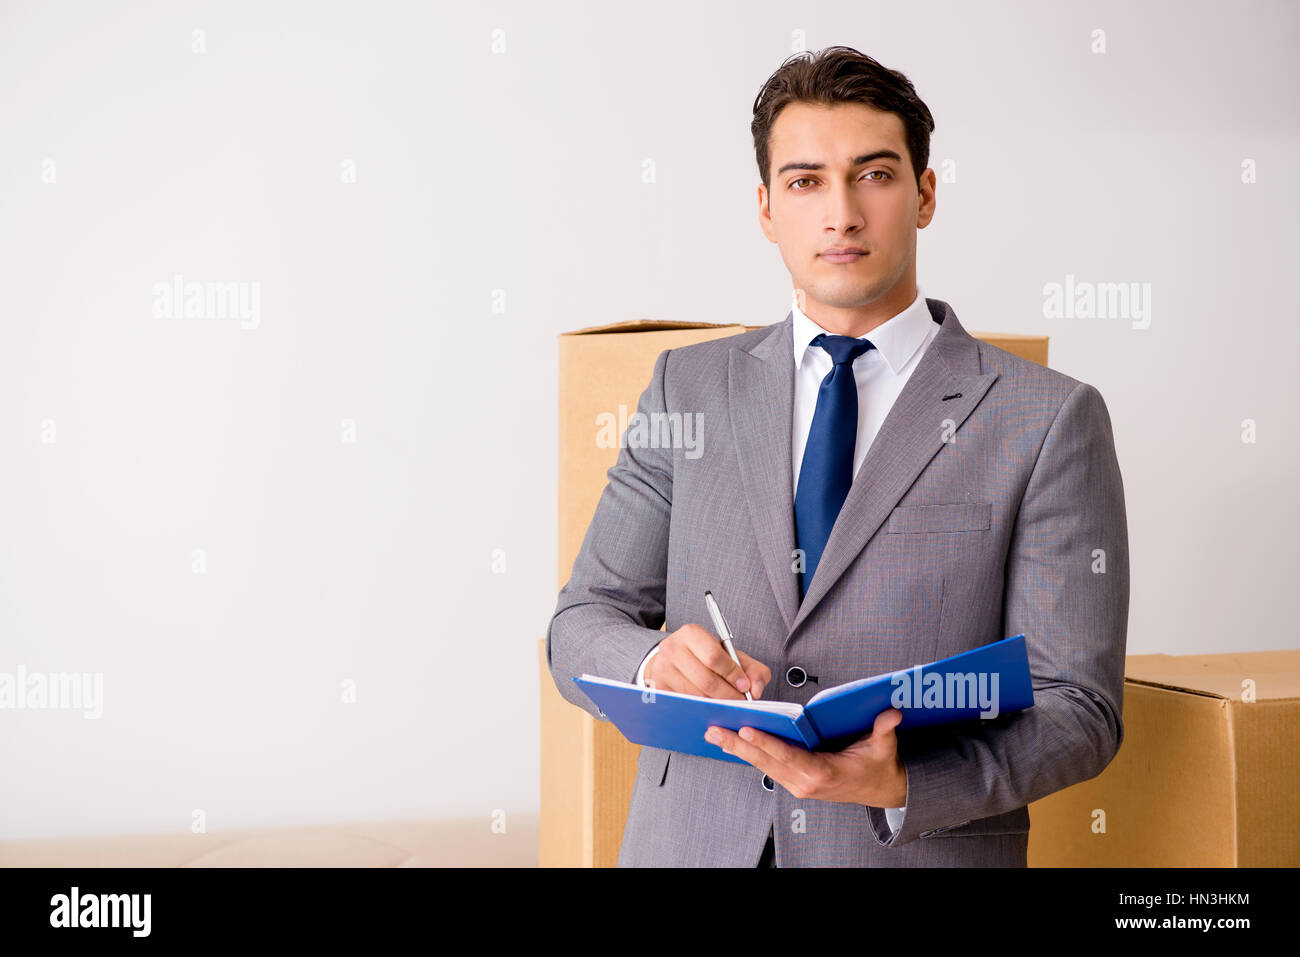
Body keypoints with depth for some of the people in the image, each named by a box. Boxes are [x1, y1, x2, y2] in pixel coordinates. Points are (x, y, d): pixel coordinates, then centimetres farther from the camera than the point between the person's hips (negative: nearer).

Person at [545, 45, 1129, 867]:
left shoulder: (1047, 420, -5)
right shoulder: (689, 389, 5)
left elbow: (1077, 707, -7)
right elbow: (581, 625, 4)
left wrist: (901, 788, -23)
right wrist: (655, 666, -18)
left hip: (918, 847, -2)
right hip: (692, 841, 2)